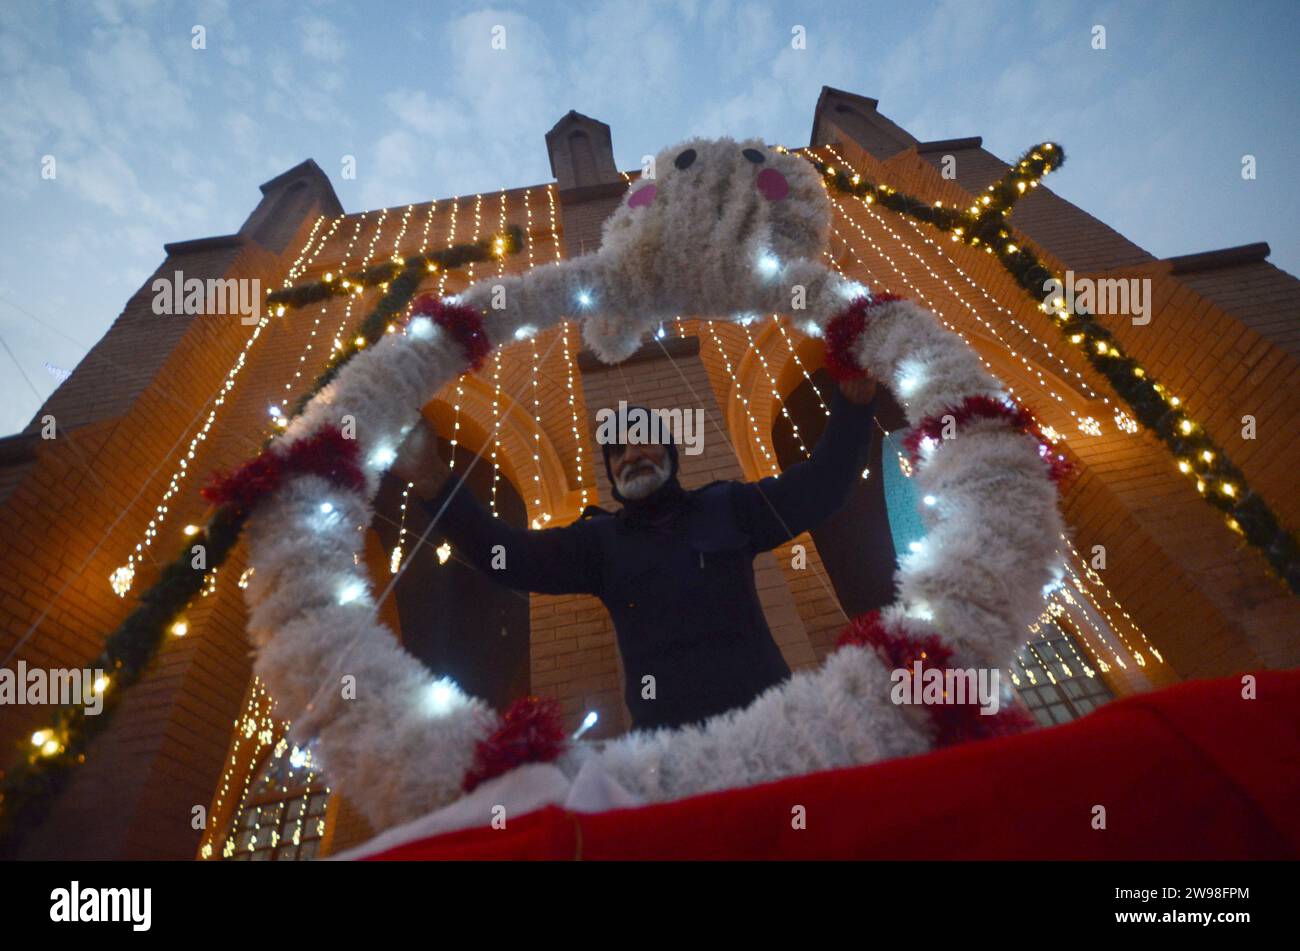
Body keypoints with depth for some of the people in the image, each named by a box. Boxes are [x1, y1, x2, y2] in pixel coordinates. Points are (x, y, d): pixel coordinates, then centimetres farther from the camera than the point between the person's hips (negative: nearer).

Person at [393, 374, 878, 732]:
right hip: (666, 727, 0)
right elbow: (510, 555, -1)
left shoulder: (727, 507, 10)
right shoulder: (599, 540, 10)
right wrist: (436, 484, -14)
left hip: (760, 709, 1)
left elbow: (817, 487, 6)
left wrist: (852, 406, -8)